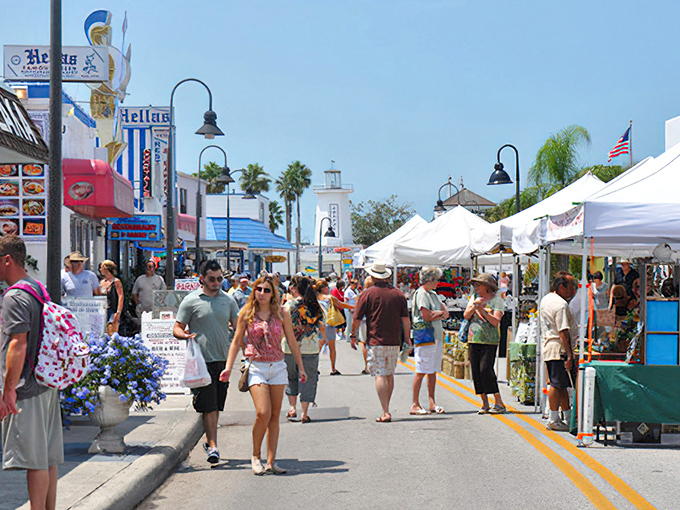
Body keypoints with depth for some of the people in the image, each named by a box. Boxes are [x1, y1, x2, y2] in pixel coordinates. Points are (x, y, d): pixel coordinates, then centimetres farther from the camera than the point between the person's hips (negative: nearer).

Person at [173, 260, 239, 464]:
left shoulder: (228, 300, 11)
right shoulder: (191, 301, -1)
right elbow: (177, 329, 0)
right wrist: (186, 335, -22)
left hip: (224, 359, 4)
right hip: (203, 360, -4)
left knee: (217, 405, 11)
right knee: (209, 405, -8)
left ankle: (210, 440, 25)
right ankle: (213, 446, -6)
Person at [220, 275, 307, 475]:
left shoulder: (282, 314, 5)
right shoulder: (246, 313, 1)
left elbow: (292, 342, 12)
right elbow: (237, 342, 6)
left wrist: (300, 367, 12)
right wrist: (228, 367, -2)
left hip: (278, 368, 2)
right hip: (256, 368, -2)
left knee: (274, 416, 3)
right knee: (263, 414, -15)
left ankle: (271, 462, 8)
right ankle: (256, 456, 6)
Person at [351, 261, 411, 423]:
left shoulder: (367, 294, -5)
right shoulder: (398, 294, 5)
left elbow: (357, 318, -2)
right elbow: (405, 318, 8)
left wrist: (353, 336, 11)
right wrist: (407, 337, 17)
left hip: (376, 341, -4)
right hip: (394, 341, 4)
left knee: (380, 375, -6)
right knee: (389, 375, 16)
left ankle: (385, 412, -14)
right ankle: (386, 409, 25)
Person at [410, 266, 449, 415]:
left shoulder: (433, 294, 19)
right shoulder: (421, 294, -9)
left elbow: (446, 314, 14)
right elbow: (426, 316, -18)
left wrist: (435, 314, -6)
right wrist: (440, 313, -2)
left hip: (437, 335, 9)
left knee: (433, 370, 9)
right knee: (421, 371, -7)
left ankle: (432, 403, 14)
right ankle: (415, 405, -3)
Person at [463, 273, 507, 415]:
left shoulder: (497, 299, -1)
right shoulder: (474, 297, 14)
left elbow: (496, 321, -10)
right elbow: (466, 316, 6)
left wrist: (483, 311, -20)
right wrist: (474, 306, -10)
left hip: (489, 340, -5)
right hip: (473, 339, 5)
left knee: (486, 369, -14)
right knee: (476, 371, 2)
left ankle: (499, 403, -8)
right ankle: (485, 403, 9)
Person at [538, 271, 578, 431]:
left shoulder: (545, 300, 13)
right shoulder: (561, 305, -18)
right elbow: (563, 332, -22)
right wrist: (569, 355, -21)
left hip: (548, 346, 10)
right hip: (560, 350, -10)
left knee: (560, 384, 15)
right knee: (558, 384, -4)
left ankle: (568, 416, 24)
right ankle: (553, 419, 0)